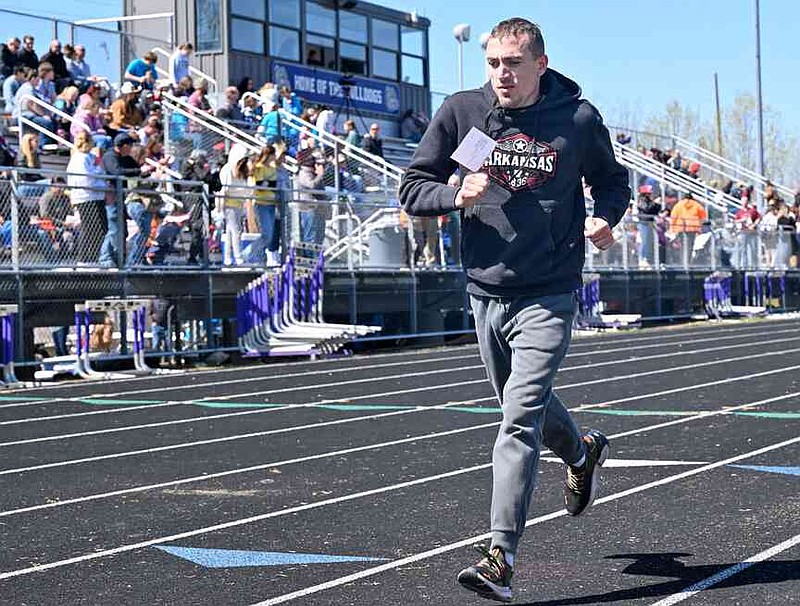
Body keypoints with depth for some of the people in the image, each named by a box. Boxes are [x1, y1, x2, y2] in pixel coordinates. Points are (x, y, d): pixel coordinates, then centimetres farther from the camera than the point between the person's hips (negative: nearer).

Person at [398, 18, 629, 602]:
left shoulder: (578, 118, -4)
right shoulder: (461, 111, -1)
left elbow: (612, 180, 13)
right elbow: (413, 189, 4)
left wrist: (605, 218, -9)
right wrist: (458, 195, -16)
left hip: (549, 295, -4)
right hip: (486, 291, 4)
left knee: (520, 422, -13)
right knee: (523, 405, 22)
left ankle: (501, 559, -12)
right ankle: (582, 452, 54)